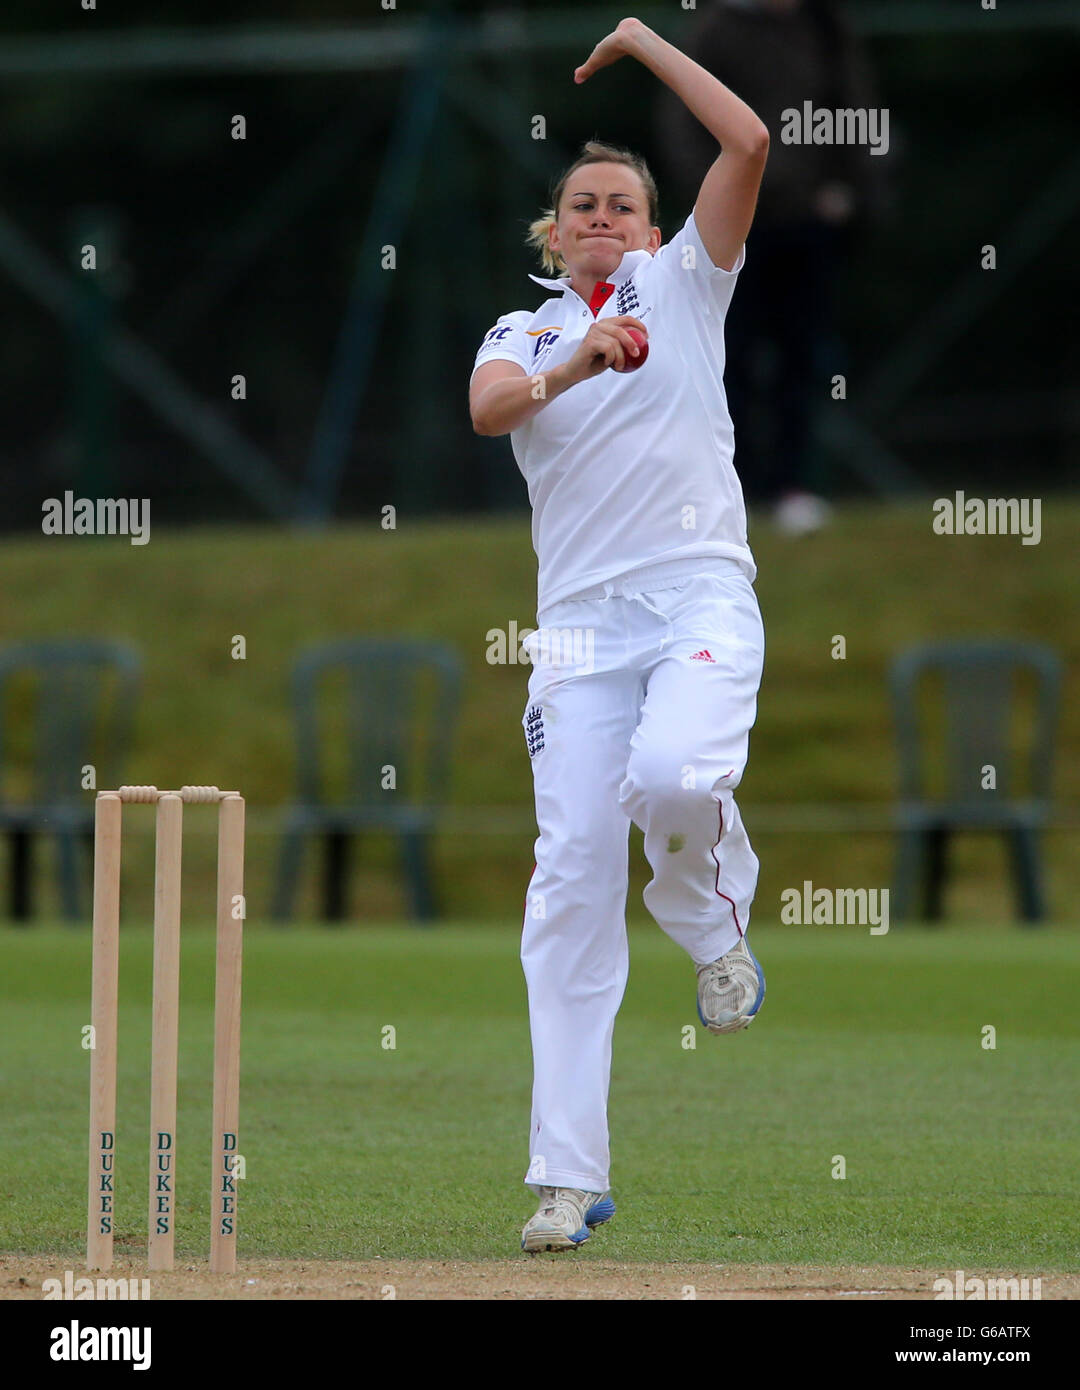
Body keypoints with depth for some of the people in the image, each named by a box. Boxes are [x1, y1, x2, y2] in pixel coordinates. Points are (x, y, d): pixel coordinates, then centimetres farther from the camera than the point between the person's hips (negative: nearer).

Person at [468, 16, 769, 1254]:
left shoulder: (683, 284, 13)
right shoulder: (522, 334, 16)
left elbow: (747, 141, 0)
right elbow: (487, 406, -9)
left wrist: (642, 42, 6)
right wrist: (567, 369, -27)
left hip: (703, 595, -2)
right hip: (584, 618, 2)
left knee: (674, 776, -33)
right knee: (571, 874, -8)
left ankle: (711, 923, 4)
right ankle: (568, 1176, -8)